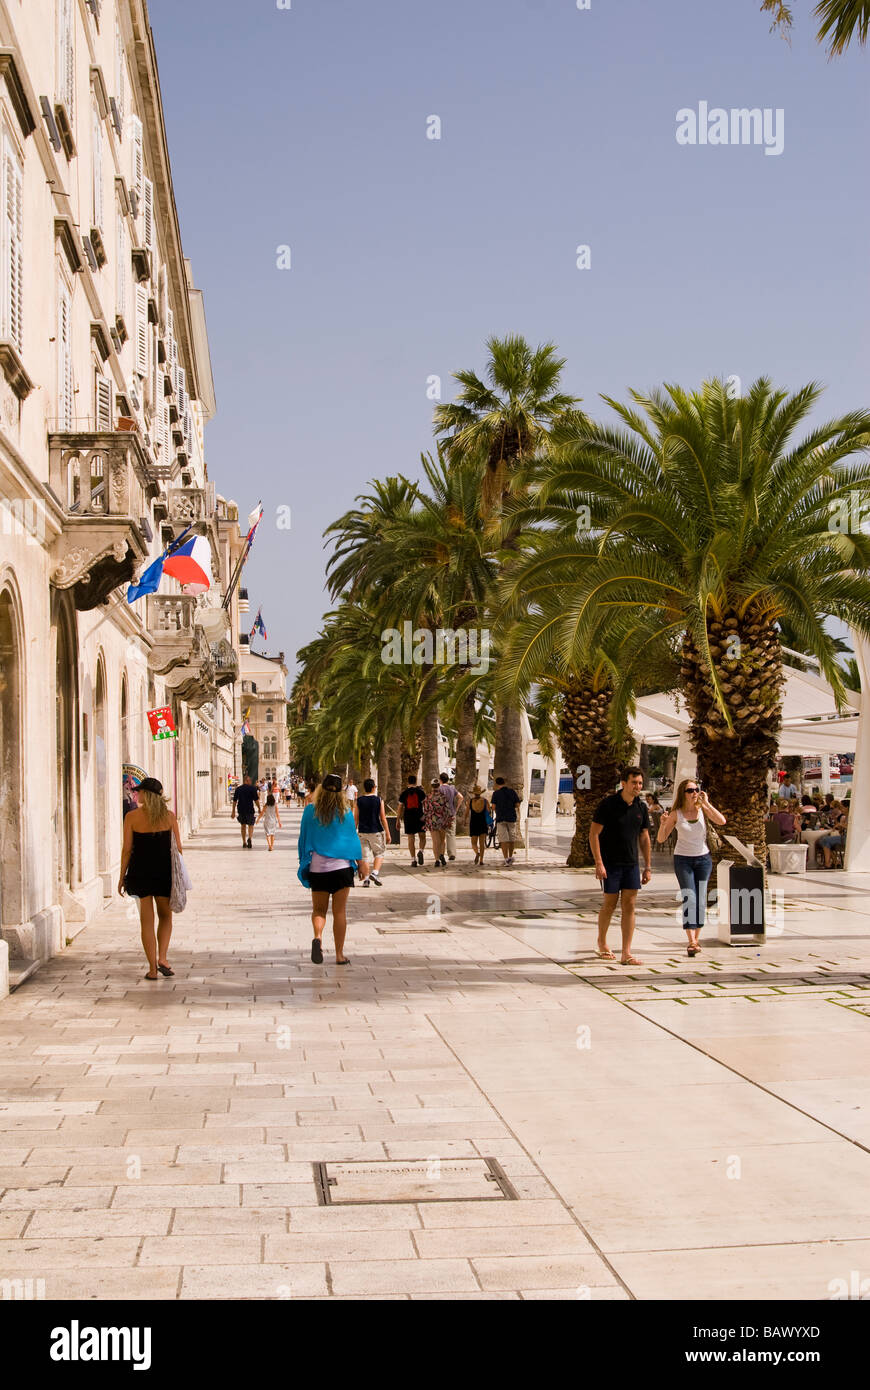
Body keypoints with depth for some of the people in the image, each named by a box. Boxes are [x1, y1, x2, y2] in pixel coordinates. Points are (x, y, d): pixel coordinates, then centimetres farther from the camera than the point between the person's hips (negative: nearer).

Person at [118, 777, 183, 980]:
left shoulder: (132, 817, -7)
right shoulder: (169, 816, -2)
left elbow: (127, 850, -6)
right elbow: (178, 848, 1)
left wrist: (122, 877, 3)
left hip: (140, 872, -1)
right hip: (164, 872, 1)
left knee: (147, 921, 6)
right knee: (166, 917, 19)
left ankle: (153, 969, 6)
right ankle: (162, 958, 3)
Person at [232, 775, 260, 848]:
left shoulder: (238, 789, 7)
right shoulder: (252, 788, -4)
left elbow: (234, 801, 8)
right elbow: (256, 800, -7)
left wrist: (233, 811, 13)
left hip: (241, 810, 3)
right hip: (250, 809, -3)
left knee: (243, 825, 15)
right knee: (250, 825, 8)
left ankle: (244, 843, 14)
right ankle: (249, 838, -20)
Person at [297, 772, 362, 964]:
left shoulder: (310, 810, -3)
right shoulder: (345, 812, -4)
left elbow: (303, 838, 4)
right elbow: (353, 838, 3)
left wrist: (303, 862, 15)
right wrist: (360, 862, 15)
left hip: (317, 867, 1)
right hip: (342, 867, 0)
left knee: (318, 909, 12)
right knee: (340, 911, 6)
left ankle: (318, 936, -18)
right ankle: (339, 954, 8)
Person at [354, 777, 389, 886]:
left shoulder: (358, 801, 0)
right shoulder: (379, 800, -4)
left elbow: (355, 819, 2)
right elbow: (383, 818, -3)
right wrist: (387, 833, 3)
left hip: (362, 832, 2)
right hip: (376, 832, -2)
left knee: (364, 856, 6)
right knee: (380, 853, 12)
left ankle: (366, 878, 4)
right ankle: (375, 873, -7)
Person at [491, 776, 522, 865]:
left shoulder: (496, 793, -4)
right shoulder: (512, 791, 2)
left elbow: (493, 807, -7)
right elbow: (517, 804, 1)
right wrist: (520, 800, 22)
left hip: (501, 818, -2)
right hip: (512, 818, 2)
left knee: (503, 840, -3)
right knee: (512, 839, 17)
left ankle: (506, 860, -11)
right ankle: (510, 857, 28)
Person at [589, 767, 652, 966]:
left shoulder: (641, 807, 5)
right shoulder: (608, 805, -10)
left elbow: (644, 838, 13)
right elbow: (593, 833, -10)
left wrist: (647, 867, 11)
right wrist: (598, 863, -16)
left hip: (631, 864, 4)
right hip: (610, 863, -4)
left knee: (629, 906, -1)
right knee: (610, 904, 4)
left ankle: (626, 953, 0)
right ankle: (602, 943, 27)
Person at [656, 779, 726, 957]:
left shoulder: (702, 809, -2)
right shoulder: (676, 814, -5)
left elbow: (721, 821, -19)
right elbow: (661, 839, -3)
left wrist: (706, 803, -19)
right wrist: (663, 824, -22)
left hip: (703, 858, 2)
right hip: (683, 859, -2)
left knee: (700, 900, 3)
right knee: (689, 898, -13)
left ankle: (696, 939, 16)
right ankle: (691, 942, -18)